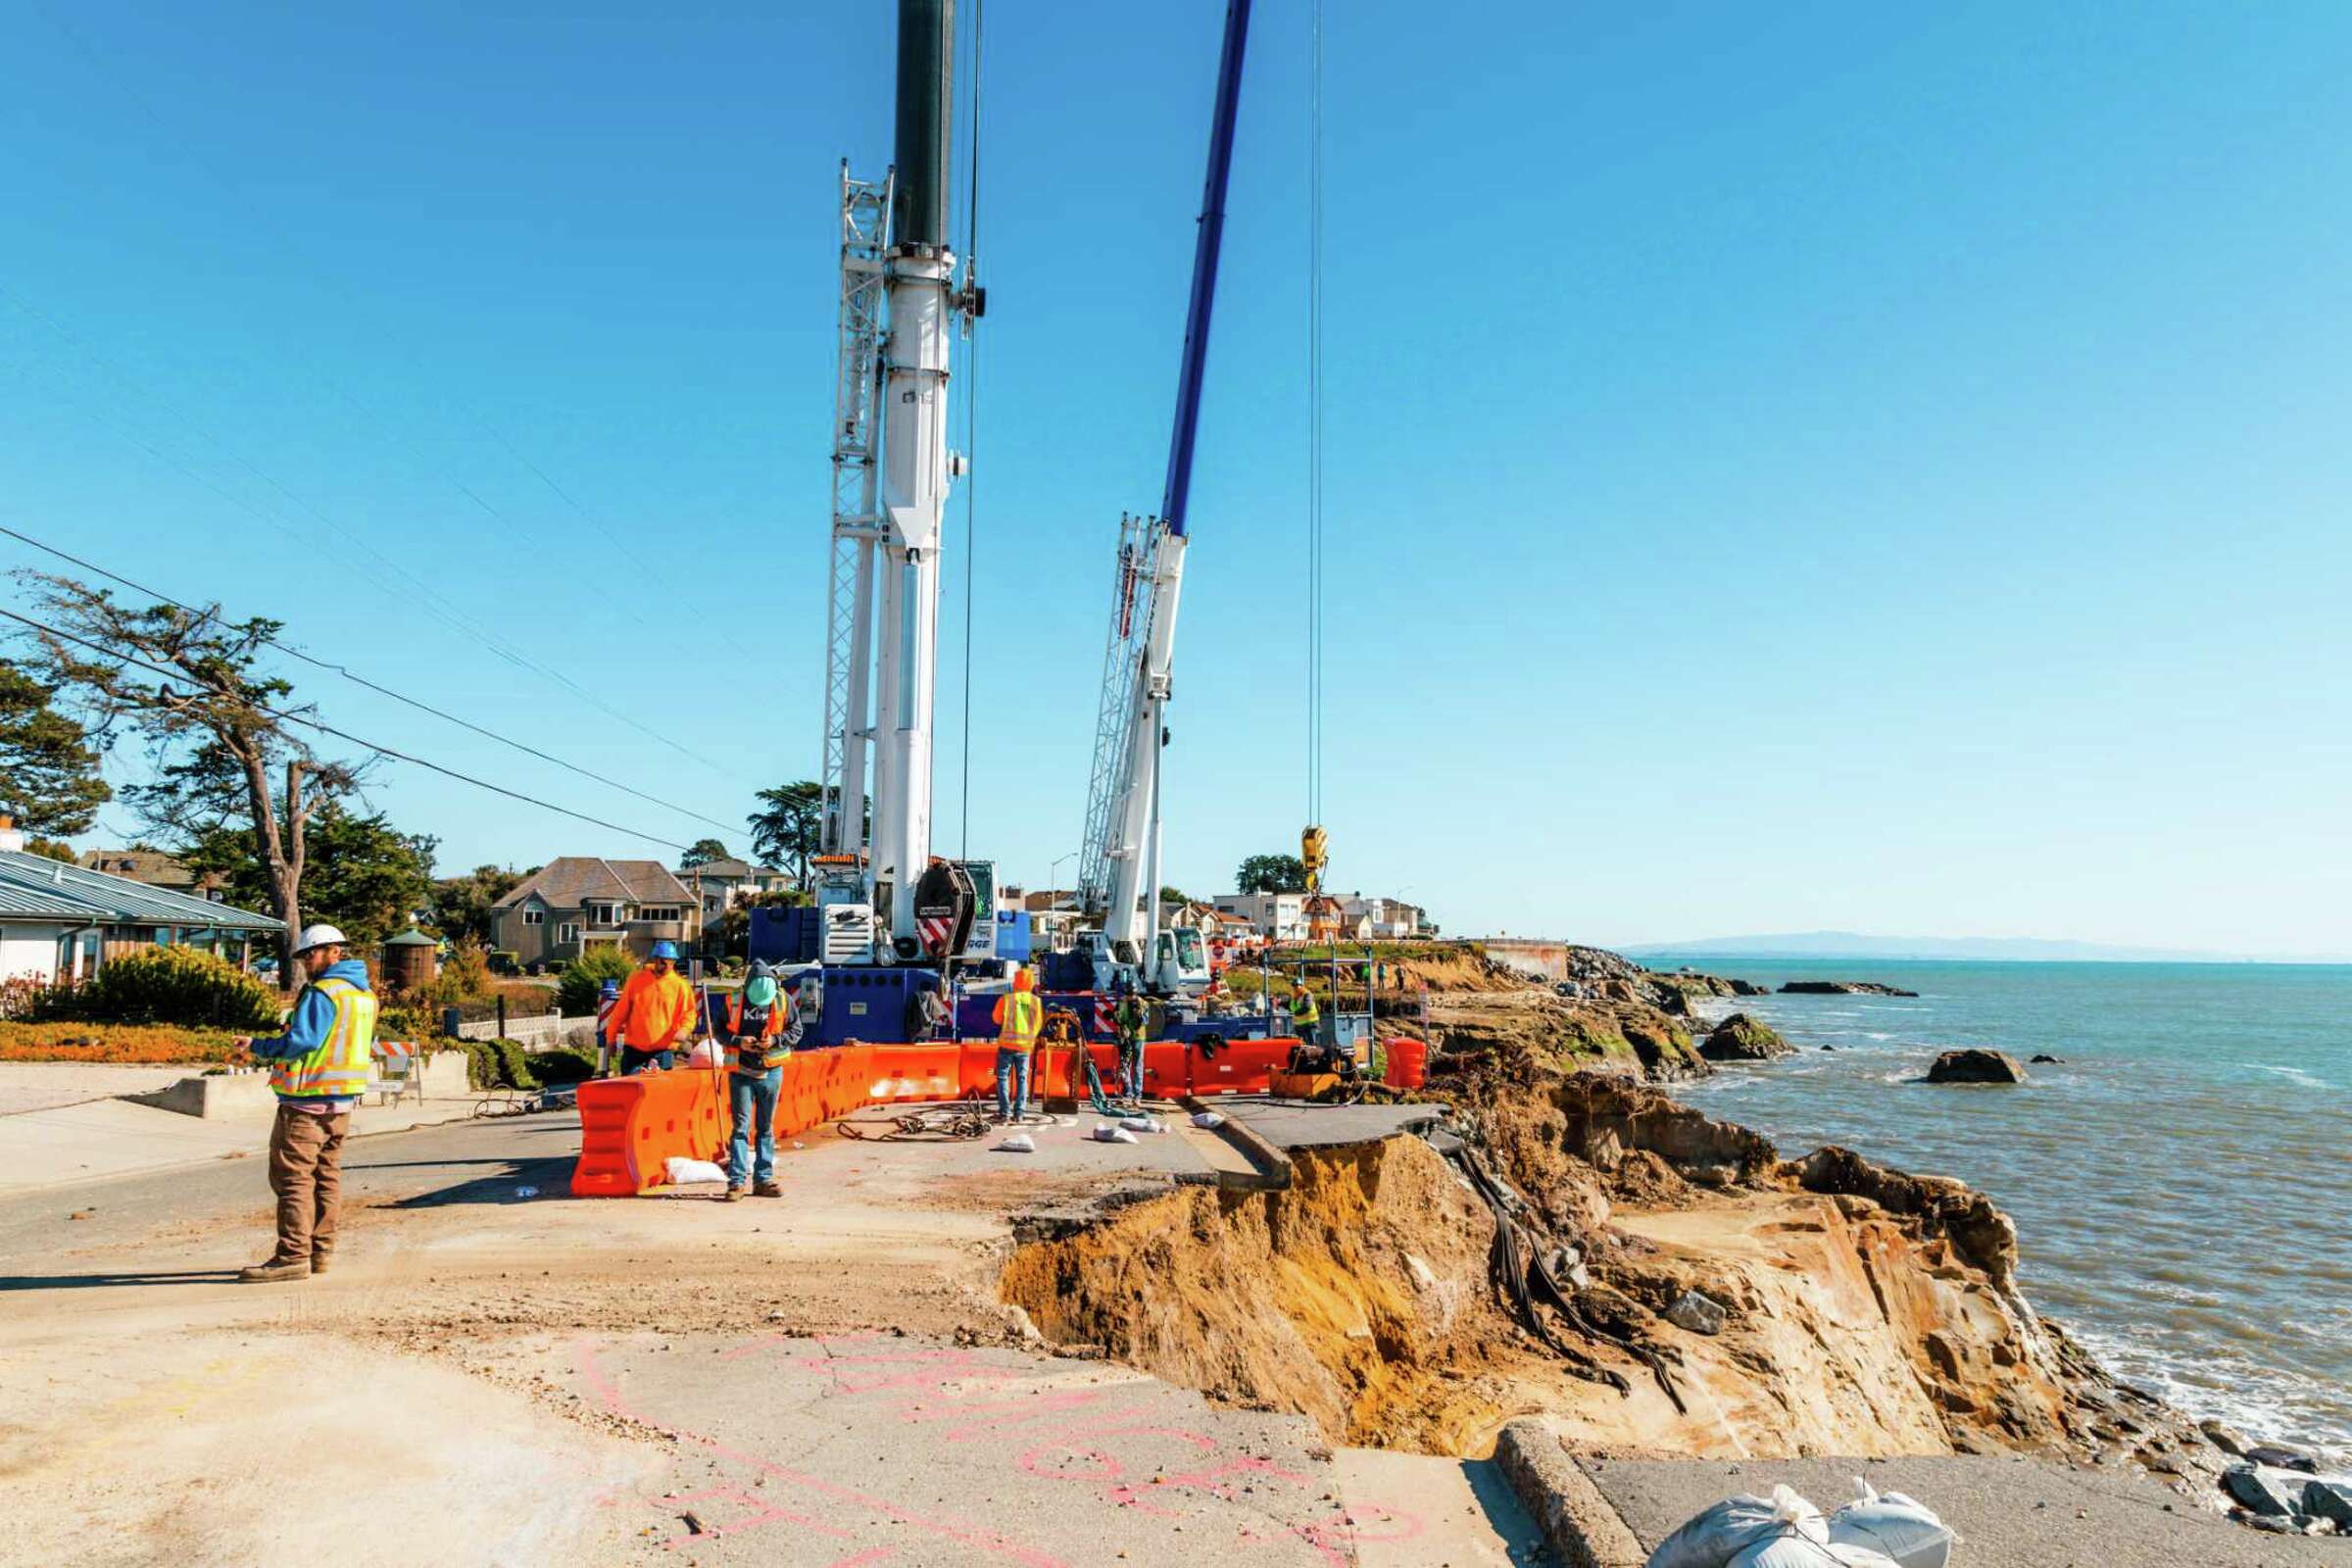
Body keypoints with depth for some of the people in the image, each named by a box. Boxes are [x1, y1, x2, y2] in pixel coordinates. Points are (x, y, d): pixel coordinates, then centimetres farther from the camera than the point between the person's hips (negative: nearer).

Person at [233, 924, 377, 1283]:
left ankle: (293, 1255, -4)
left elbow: (300, 1041, -24)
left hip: (308, 1100, -9)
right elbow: (368, 1046, 20)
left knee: (292, 1176, -4)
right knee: (327, 1175, 14)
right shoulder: (365, 994, 13)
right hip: (343, 1100, 9)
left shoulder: (321, 993, -15)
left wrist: (257, 1046, -12)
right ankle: (320, 1250, 18)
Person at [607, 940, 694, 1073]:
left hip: (663, 1050, -1)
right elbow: (621, 1011, 7)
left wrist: (683, 1030, -23)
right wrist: (611, 1038, 8)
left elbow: (688, 1014, -2)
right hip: (634, 1048, 1)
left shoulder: (680, 985, -1)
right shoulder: (637, 979, 2)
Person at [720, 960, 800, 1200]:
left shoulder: (783, 1001, -2)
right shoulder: (734, 1001, -3)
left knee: (766, 1127, 10)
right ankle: (736, 1181, 0)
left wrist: (775, 1040, -14)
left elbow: (796, 1031, 3)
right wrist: (738, 1041, -13)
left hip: (771, 1072, 1)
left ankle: (763, 1180, 17)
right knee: (741, 1126, -3)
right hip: (741, 1073, -1)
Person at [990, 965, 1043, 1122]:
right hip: (1026, 1045, 2)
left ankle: (1005, 1111, -1)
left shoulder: (1006, 999, -7)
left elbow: (997, 1019, 5)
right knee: (1022, 1078, 11)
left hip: (1007, 1043, -2)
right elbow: (1039, 1024, 7)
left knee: (1003, 1077, 6)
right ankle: (1019, 1112, 6)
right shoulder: (1036, 1001, -1)